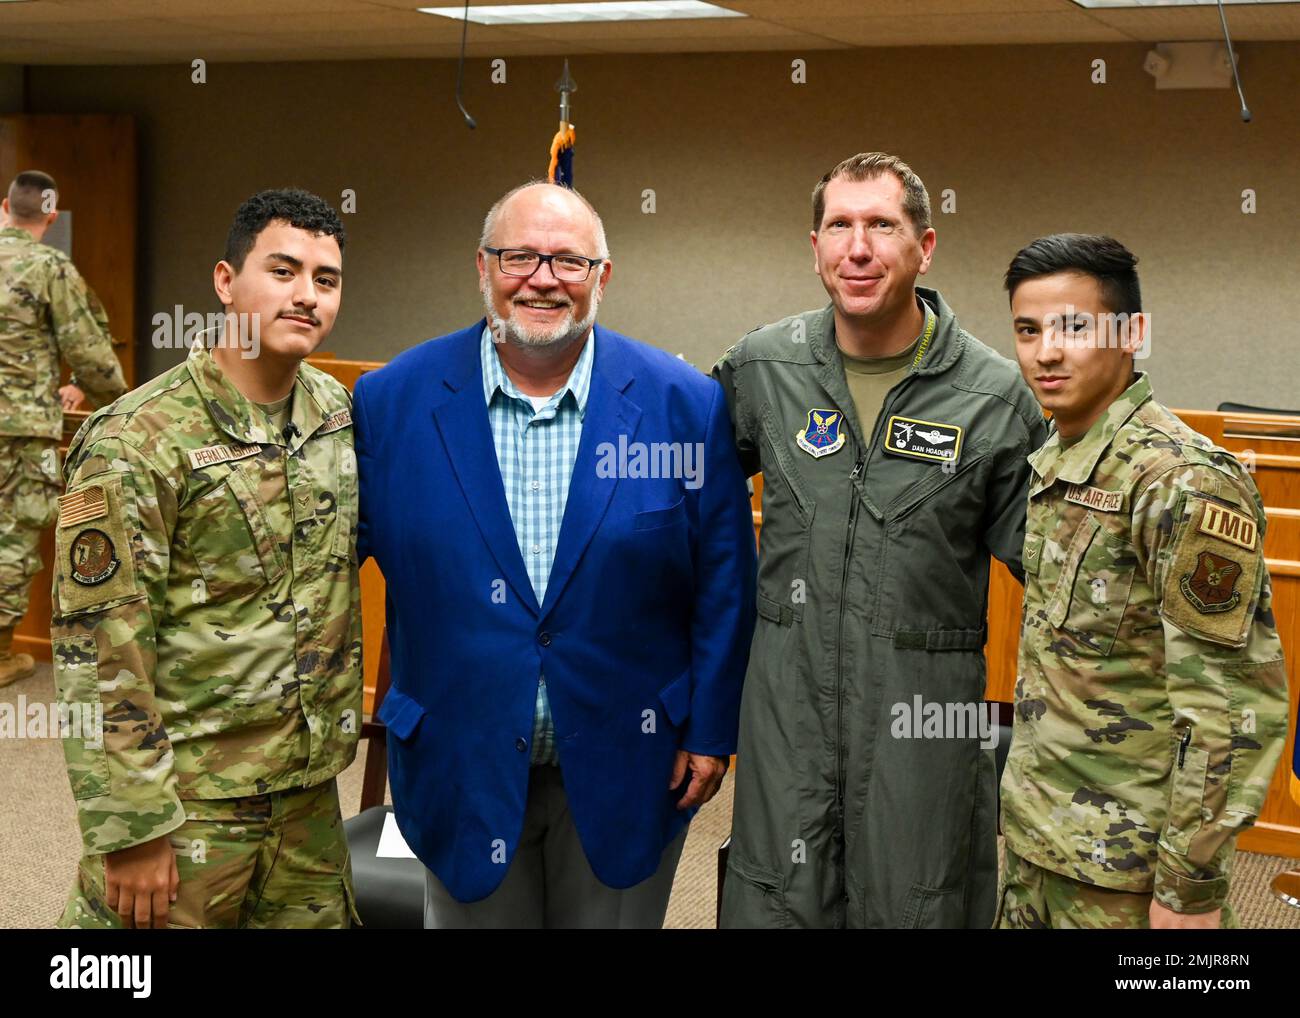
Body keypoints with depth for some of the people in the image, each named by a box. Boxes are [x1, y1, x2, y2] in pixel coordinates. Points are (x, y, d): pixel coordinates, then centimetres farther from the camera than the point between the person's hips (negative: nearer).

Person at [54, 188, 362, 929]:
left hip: (311, 789, 6)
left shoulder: (338, 410, 3)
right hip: (187, 803, -6)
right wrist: (132, 829, -17)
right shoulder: (135, 443, -17)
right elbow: (100, 652, -17)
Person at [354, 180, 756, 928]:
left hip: (625, 774, 0)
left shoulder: (685, 404, -6)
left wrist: (712, 732, -2)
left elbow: (724, 584, -2)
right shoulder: (391, 402, -5)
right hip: (465, 775, 1)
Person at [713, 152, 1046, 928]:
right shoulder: (760, 367, 1)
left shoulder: (996, 394, -6)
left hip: (926, 712, -2)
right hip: (789, 696, 2)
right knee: (774, 902, 11)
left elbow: (1031, 545, 5)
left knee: (918, 907, 11)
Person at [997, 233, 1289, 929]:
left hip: (1123, 870, -8)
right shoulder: (1052, 461, 6)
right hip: (1031, 832, 8)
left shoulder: (1184, 481, -20)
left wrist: (1192, 883, -18)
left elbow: (1236, 708, -20)